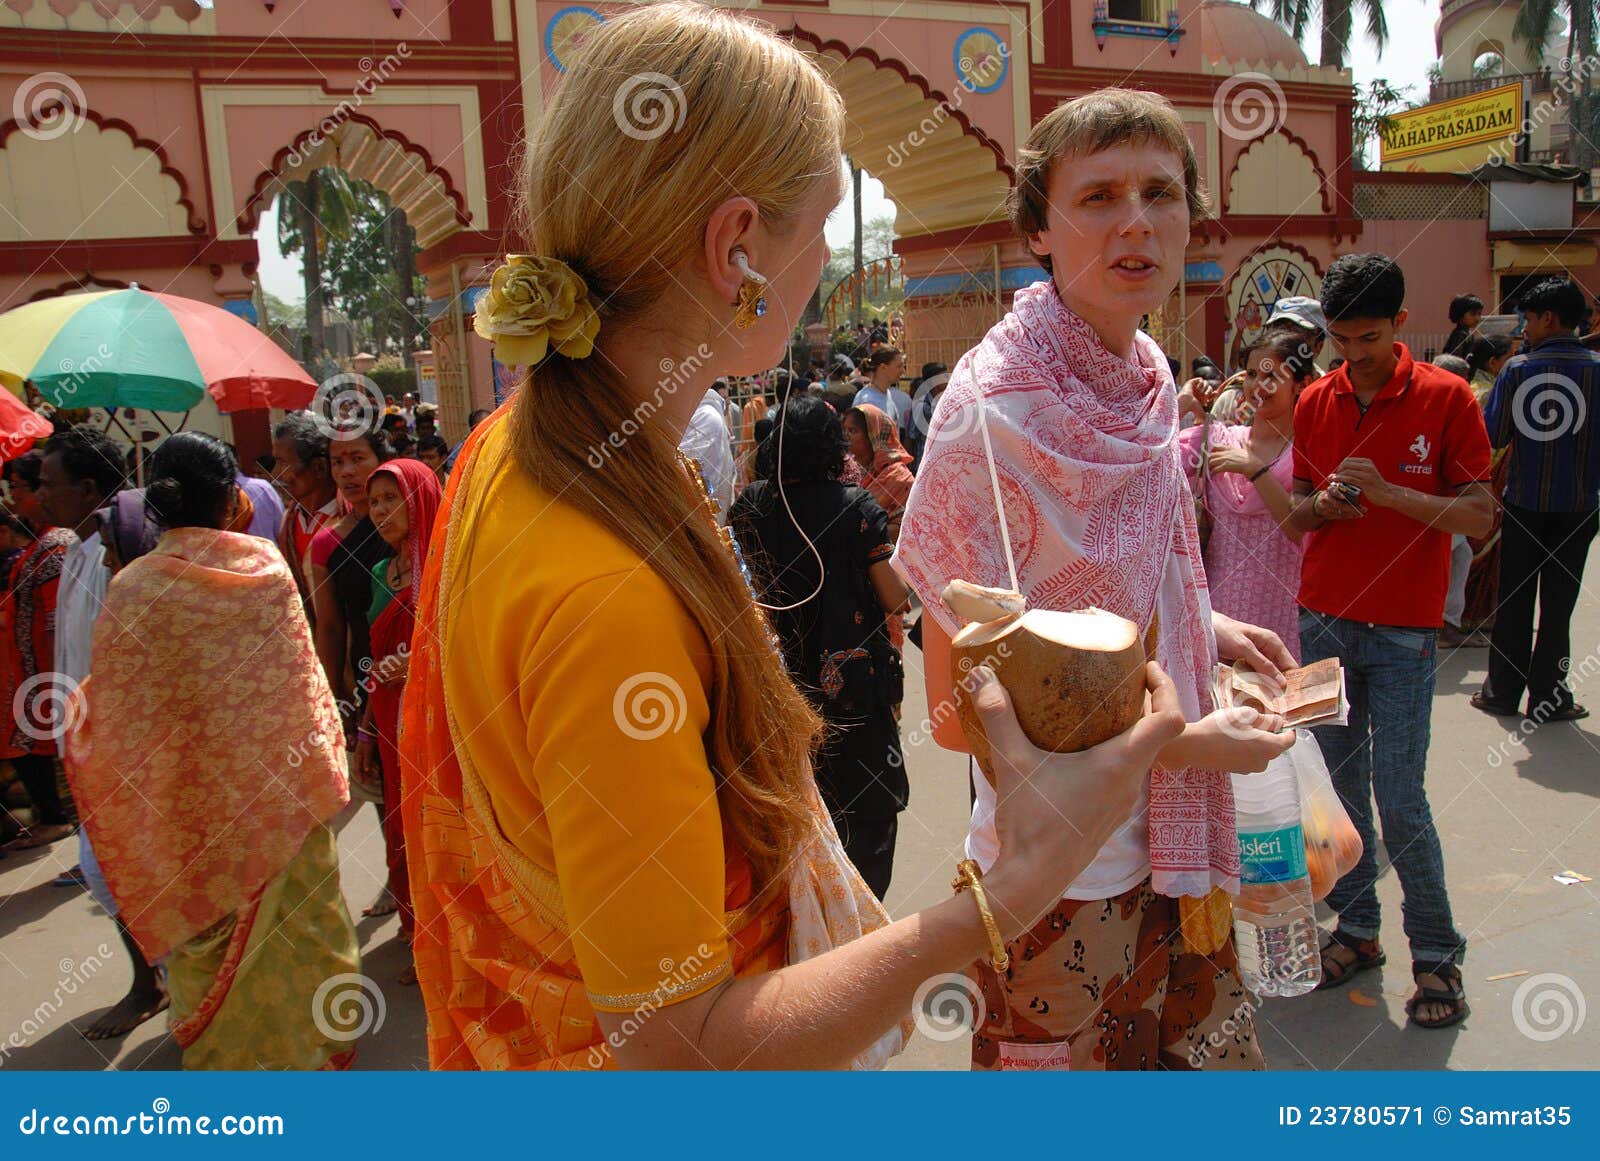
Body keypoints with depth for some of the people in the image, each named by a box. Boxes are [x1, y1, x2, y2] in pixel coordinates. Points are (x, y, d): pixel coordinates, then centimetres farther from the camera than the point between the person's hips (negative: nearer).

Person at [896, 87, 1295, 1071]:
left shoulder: (1144, 376, 1)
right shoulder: (991, 414, -23)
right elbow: (960, 711, -20)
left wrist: (1204, 628, 4)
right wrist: (1179, 740, -17)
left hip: (1166, 843, 7)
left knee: (1211, 1053, 23)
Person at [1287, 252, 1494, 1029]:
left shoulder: (1446, 398, -4)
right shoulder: (1315, 402, 7)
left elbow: (1479, 516, -7)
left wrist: (1388, 493, -20)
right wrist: (1321, 505, -8)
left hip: (1404, 630, -4)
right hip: (1323, 622, 4)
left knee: (1399, 798, -4)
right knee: (1340, 788, 9)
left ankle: (1437, 951, 13)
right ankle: (1356, 928, 24)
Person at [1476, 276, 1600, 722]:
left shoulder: (1518, 370, -11)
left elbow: (1492, 435, -9)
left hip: (1525, 503, -1)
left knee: (1514, 603, 10)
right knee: (1558, 604, 9)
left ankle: (1502, 691, 16)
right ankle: (1547, 697, 13)